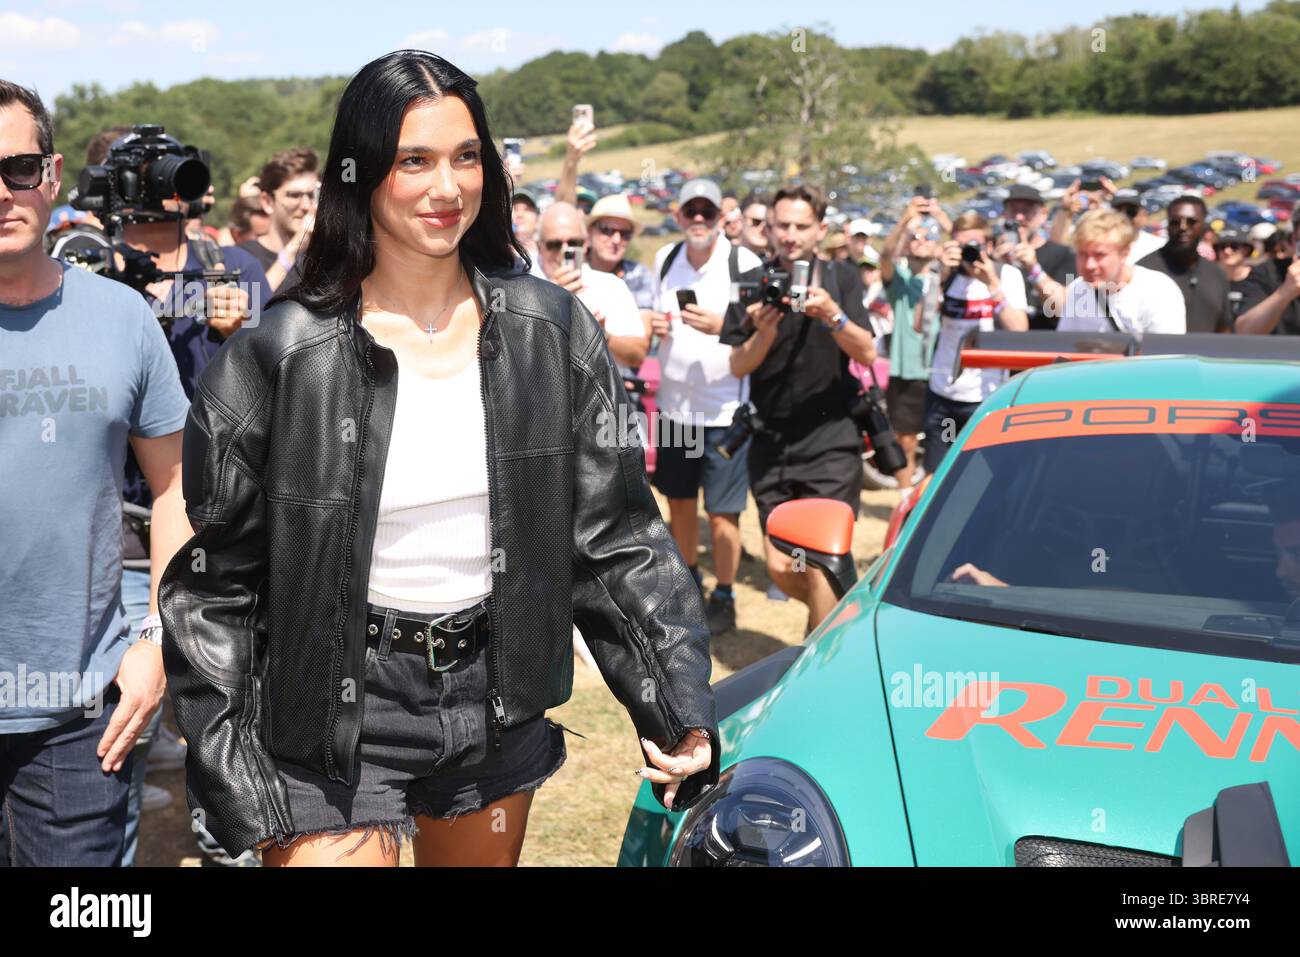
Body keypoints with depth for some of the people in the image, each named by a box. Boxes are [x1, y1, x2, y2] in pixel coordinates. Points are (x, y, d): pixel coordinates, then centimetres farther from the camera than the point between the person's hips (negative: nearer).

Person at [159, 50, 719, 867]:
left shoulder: (552, 331, -2)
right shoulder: (279, 358, -11)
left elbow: (617, 537, 0)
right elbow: (215, 583, -6)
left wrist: (679, 705, -7)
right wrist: (234, 784, -9)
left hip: (496, 700, 3)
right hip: (336, 713, -3)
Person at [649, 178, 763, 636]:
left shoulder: (744, 263, -11)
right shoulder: (665, 259, 6)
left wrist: (722, 326, -27)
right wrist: (654, 327, -2)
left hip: (725, 406, -5)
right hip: (674, 403, 5)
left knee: (721, 511, -2)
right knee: (679, 499, 16)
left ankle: (724, 596, 14)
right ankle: (687, 579, 35)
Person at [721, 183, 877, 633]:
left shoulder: (841, 278, 0)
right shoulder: (751, 284, 3)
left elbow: (867, 354, -9)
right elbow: (738, 367, -3)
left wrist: (833, 316, -26)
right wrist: (764, 331, -22)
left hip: (830, 439, -2)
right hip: (770, 440, 2)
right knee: (780, 568, 5)